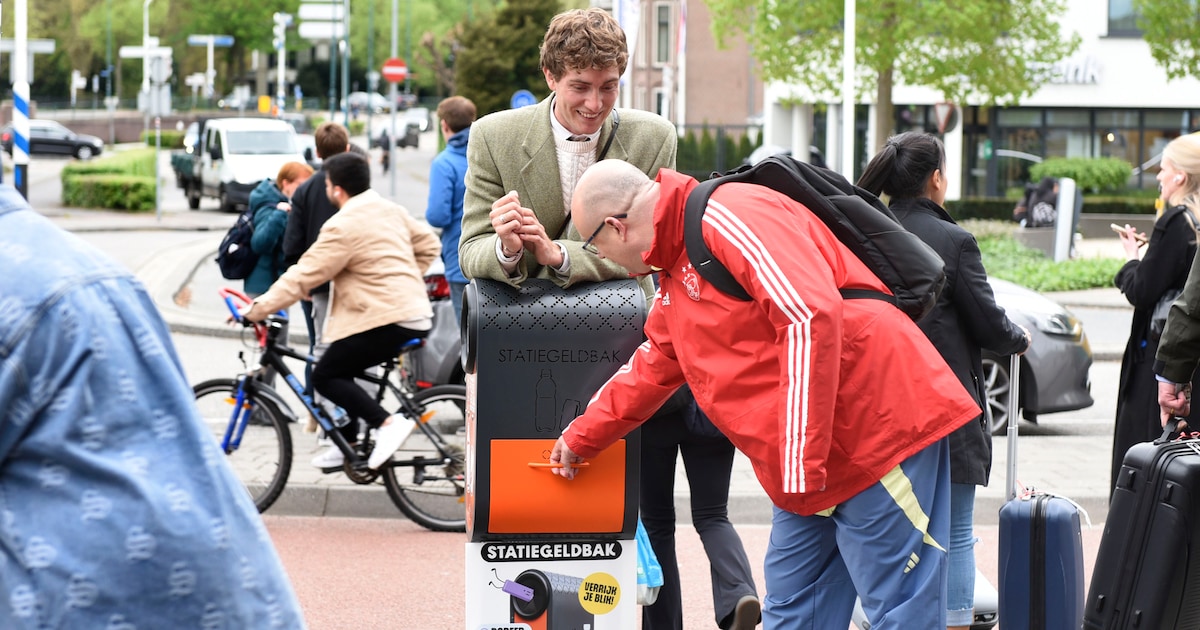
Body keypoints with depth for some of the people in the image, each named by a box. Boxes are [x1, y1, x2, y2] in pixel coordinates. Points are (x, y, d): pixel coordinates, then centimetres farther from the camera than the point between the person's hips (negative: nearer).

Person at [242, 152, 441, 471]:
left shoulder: (343, 226, -15)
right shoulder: (392, 211, 12)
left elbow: (302, 276, -15)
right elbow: (429, 245, 21)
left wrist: (256, 309, -10)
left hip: (386, 321, -10)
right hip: (417, 315, 10)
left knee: (325, 375, -3)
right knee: (340, 368, 21)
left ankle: (387, 423, -16)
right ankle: (347, 444, 24)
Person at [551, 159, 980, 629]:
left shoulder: (730, 217, -15)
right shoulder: (674, 277, 20)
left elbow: (812, 316, -26)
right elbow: (650, 372, 37)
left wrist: (803, 462, -26)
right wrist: (580, 438, 44)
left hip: (880, 430, -11)